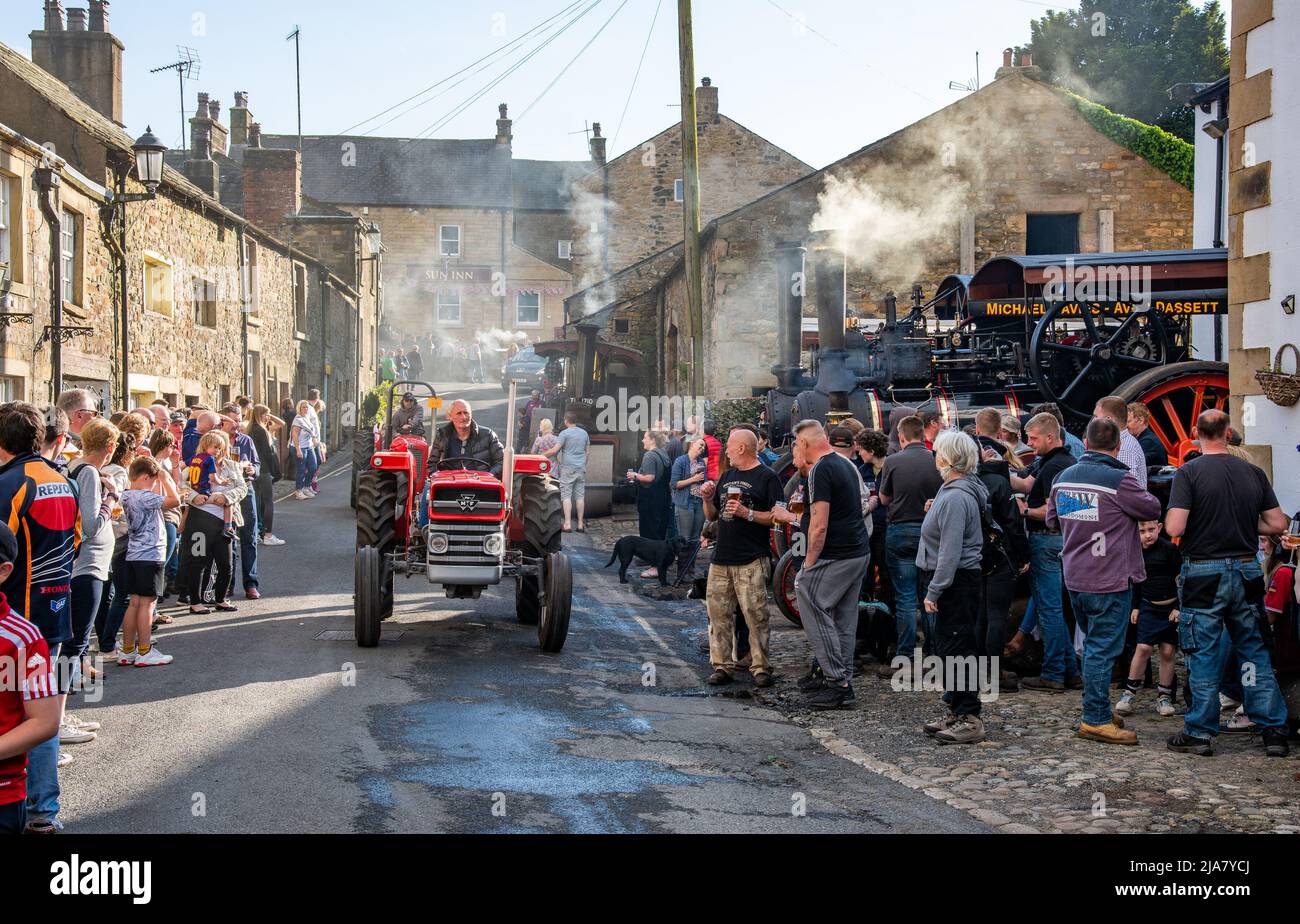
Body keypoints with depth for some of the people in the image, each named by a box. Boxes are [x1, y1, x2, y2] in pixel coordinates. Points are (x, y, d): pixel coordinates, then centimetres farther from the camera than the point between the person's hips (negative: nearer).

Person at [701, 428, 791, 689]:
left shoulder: (767, 477, -2)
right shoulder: (727, 476, 20)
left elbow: (778, 516, -10)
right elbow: (712, 517, 21)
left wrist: (747, 513, -19)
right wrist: (708, 499, 2)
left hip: (751, 561, -6)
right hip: (721, 558, 7)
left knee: (755, 614, -7)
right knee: (718, 613, 3)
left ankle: (760, 666, -1)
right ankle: (722, 665, 9)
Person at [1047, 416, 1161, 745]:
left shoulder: (1063, 478, 6)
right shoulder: (1120, 480, -17)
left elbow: (1052, 520, 18)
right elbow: (1153, 509, -4)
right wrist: (1141, 494, 14)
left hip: (1074, 579, 7)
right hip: (1110, 580, -7)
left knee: (1094, 644, 19)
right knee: (1103, 648, -3)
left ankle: (1097, 710, 26)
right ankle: (1096, 720, 0)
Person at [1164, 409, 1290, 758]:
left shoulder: (1189, 472, -10)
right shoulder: (1254, 472, 4)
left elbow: (1174, 528, -17)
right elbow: (1278, 524, 5)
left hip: (1203, 572, -4)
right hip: (1247, 570, 4)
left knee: (1203, 655, 3)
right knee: (1255, 651, 12)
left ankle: (1200, 733, 8)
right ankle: (1274, 731, 13)